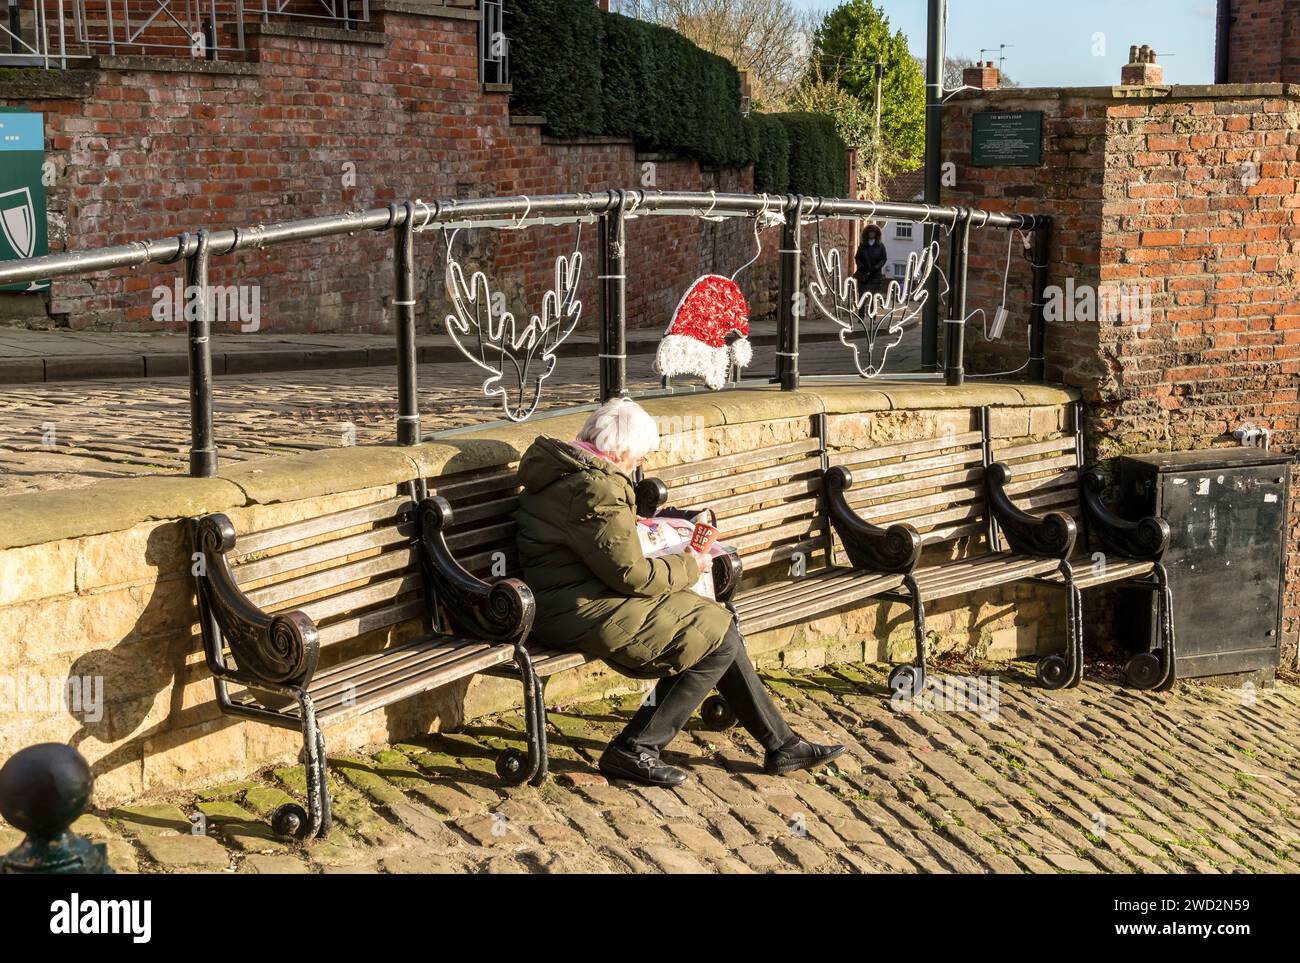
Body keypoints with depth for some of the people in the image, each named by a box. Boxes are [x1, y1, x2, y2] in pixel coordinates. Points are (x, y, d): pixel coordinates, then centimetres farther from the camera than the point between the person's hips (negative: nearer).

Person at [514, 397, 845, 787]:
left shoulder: (563, 464, 11)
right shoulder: (598, 489, -22)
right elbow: (631, 575, -19)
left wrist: (629, 522, 19)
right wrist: (688, 566, -4)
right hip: (582, 612, -11)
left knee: (717, 624, 8)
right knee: (719, 640, -10)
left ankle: (780, 744, 13)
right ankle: (632, 750, -4)